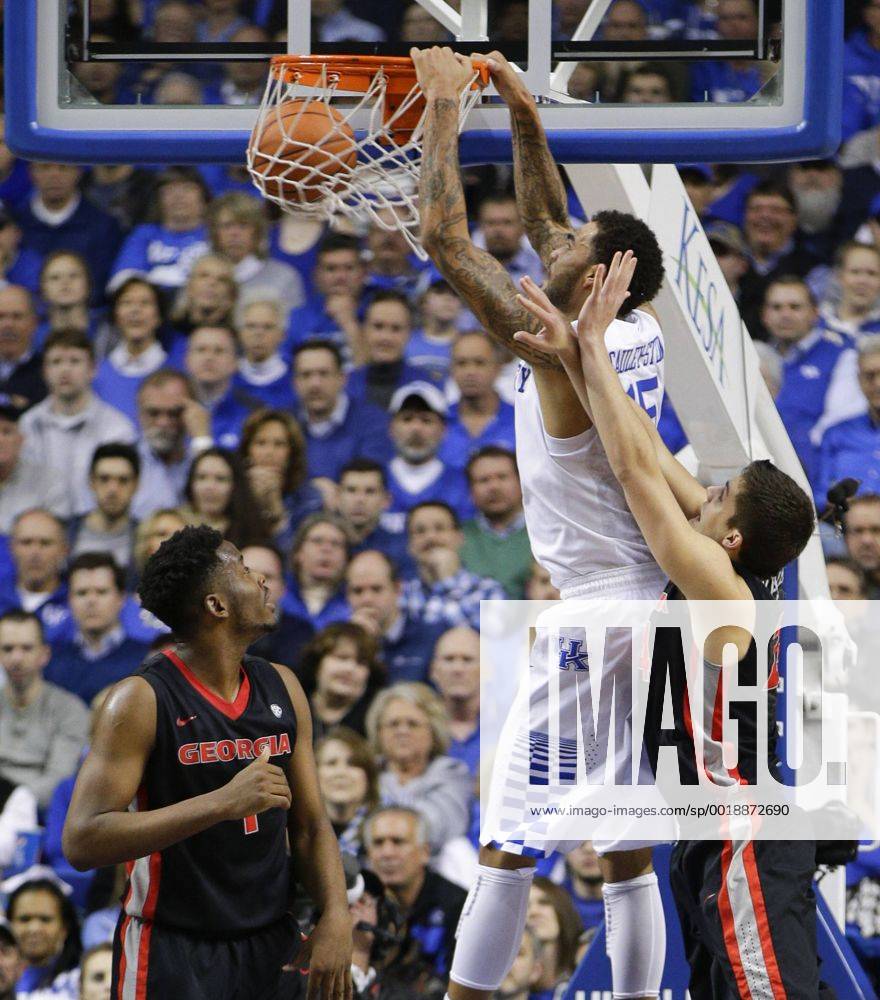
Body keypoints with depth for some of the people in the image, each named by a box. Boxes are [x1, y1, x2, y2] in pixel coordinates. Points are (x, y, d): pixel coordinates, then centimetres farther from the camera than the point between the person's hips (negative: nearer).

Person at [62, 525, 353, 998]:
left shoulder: (281, 688, 6)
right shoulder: (142, 699, -14)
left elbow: (309, 825, 13)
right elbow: (81, 842, -22)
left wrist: (335, 917, -6)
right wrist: (223, 803, -28)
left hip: (271, 943, 6)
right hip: (174, 953, -6)